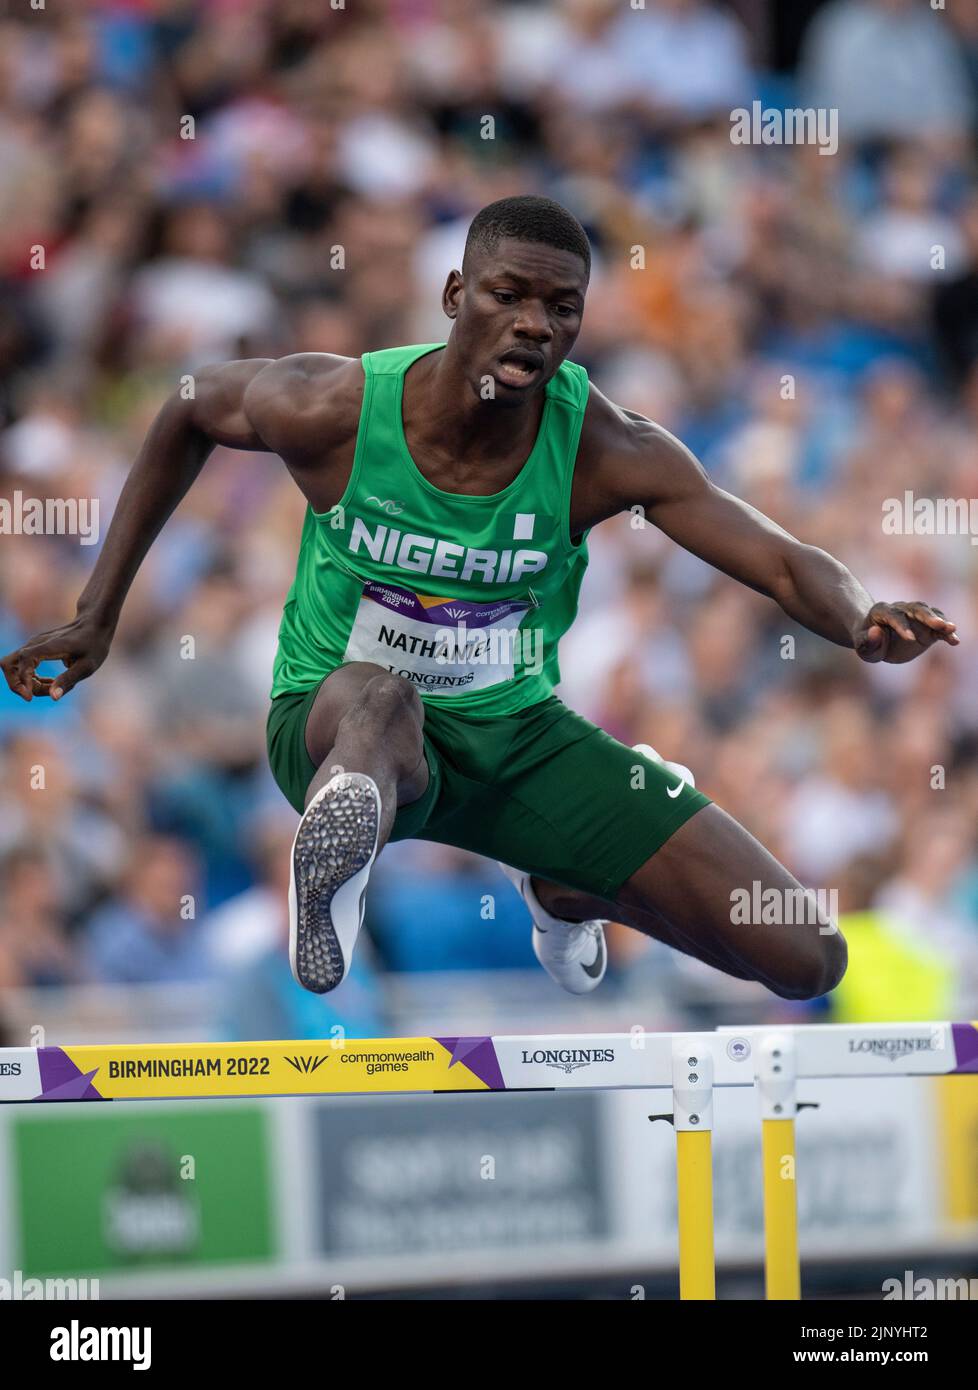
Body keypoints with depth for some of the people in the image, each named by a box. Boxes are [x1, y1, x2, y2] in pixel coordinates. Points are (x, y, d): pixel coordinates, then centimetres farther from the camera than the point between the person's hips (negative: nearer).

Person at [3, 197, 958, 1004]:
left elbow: (787, 567, -17)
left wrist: (861, 623, -42)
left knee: (806, 962, 0)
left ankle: (561, 889, 27)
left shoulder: (608, 451, -16)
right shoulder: (335, 410, -17)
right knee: (377, 696, -42)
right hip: (337, 731, -3)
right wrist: (97, 615, 6)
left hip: (516, 733, 3)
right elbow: (189, 414, 4)